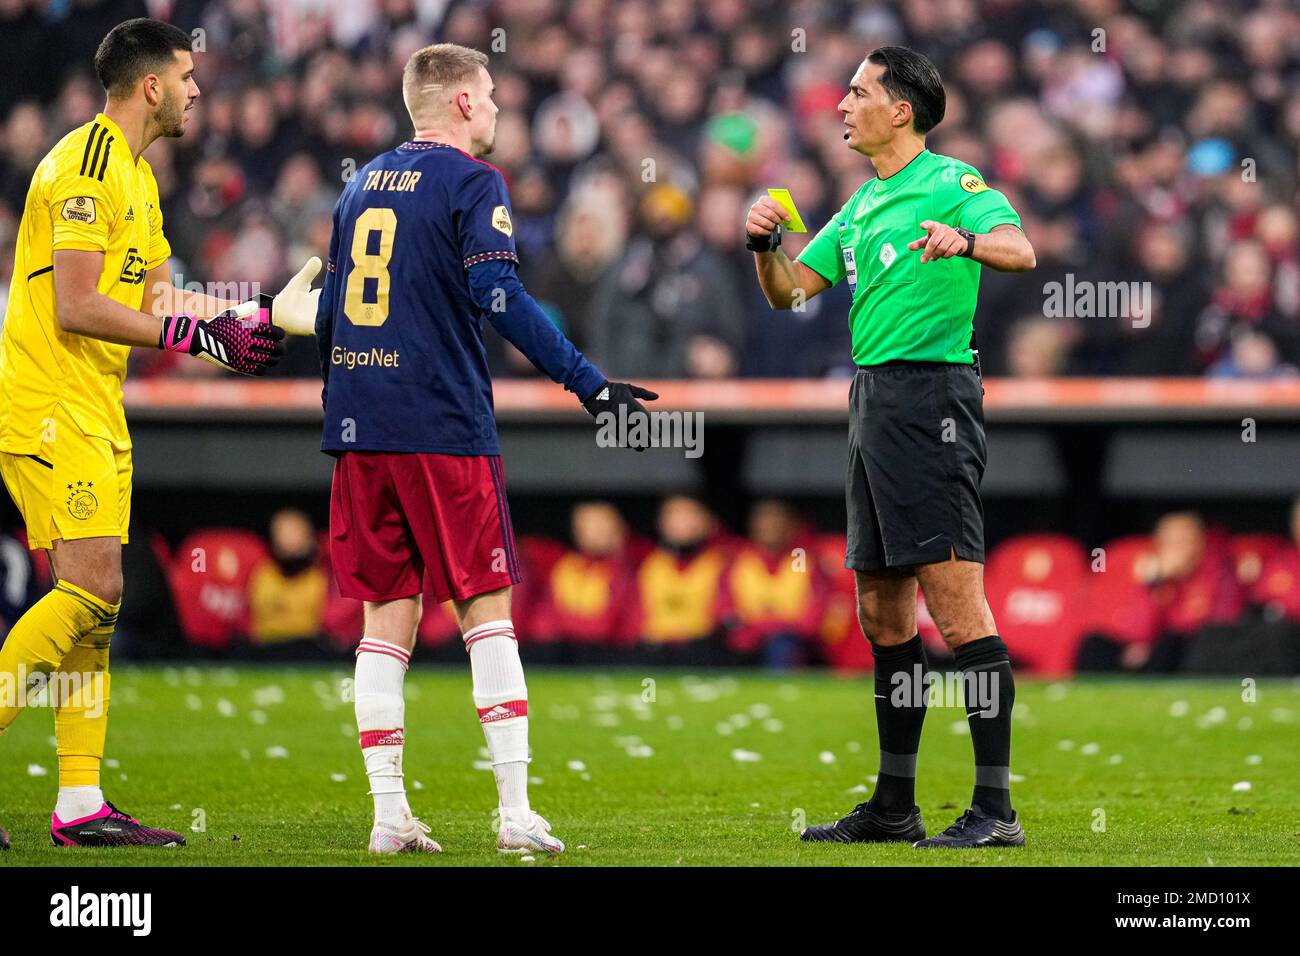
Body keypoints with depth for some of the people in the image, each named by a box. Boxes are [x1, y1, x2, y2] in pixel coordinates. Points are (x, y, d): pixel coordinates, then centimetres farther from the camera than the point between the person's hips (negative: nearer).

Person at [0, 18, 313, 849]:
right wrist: (197, 336, -19)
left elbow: (156, 297, 21)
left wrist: (251, 317, 9)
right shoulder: (85, 166, -14)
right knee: (89, 590, -16)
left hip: (97, 409, 10)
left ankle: (81, 804, 7)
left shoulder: (137, 175, 19)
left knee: (97, 601, 6)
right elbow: (76, 307, -20)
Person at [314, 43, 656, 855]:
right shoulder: (471, 182, -5)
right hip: (442, 427, -6)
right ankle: (516, 812, -5)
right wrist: (588, 382, -18)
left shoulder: (363, 185, 17)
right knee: (487, 608, 0)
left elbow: (328, 309, 21)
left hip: (360, 427, 6)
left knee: (388, 613, 8)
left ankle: (389, 816, 3)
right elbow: (498, 296, -17)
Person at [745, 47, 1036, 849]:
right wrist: (766, 241, 1)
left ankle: (996, 808, -14)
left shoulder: (952, 184, -6)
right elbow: (789, 291, 21)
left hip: (931, 393, -9)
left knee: (956, 599, -13)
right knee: (882, 609, 12)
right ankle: (894, 806, 19)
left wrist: (964, 240, -41)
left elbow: (1020, 250, -21)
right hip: (873, 399, 9)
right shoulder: (861, 206, 20)